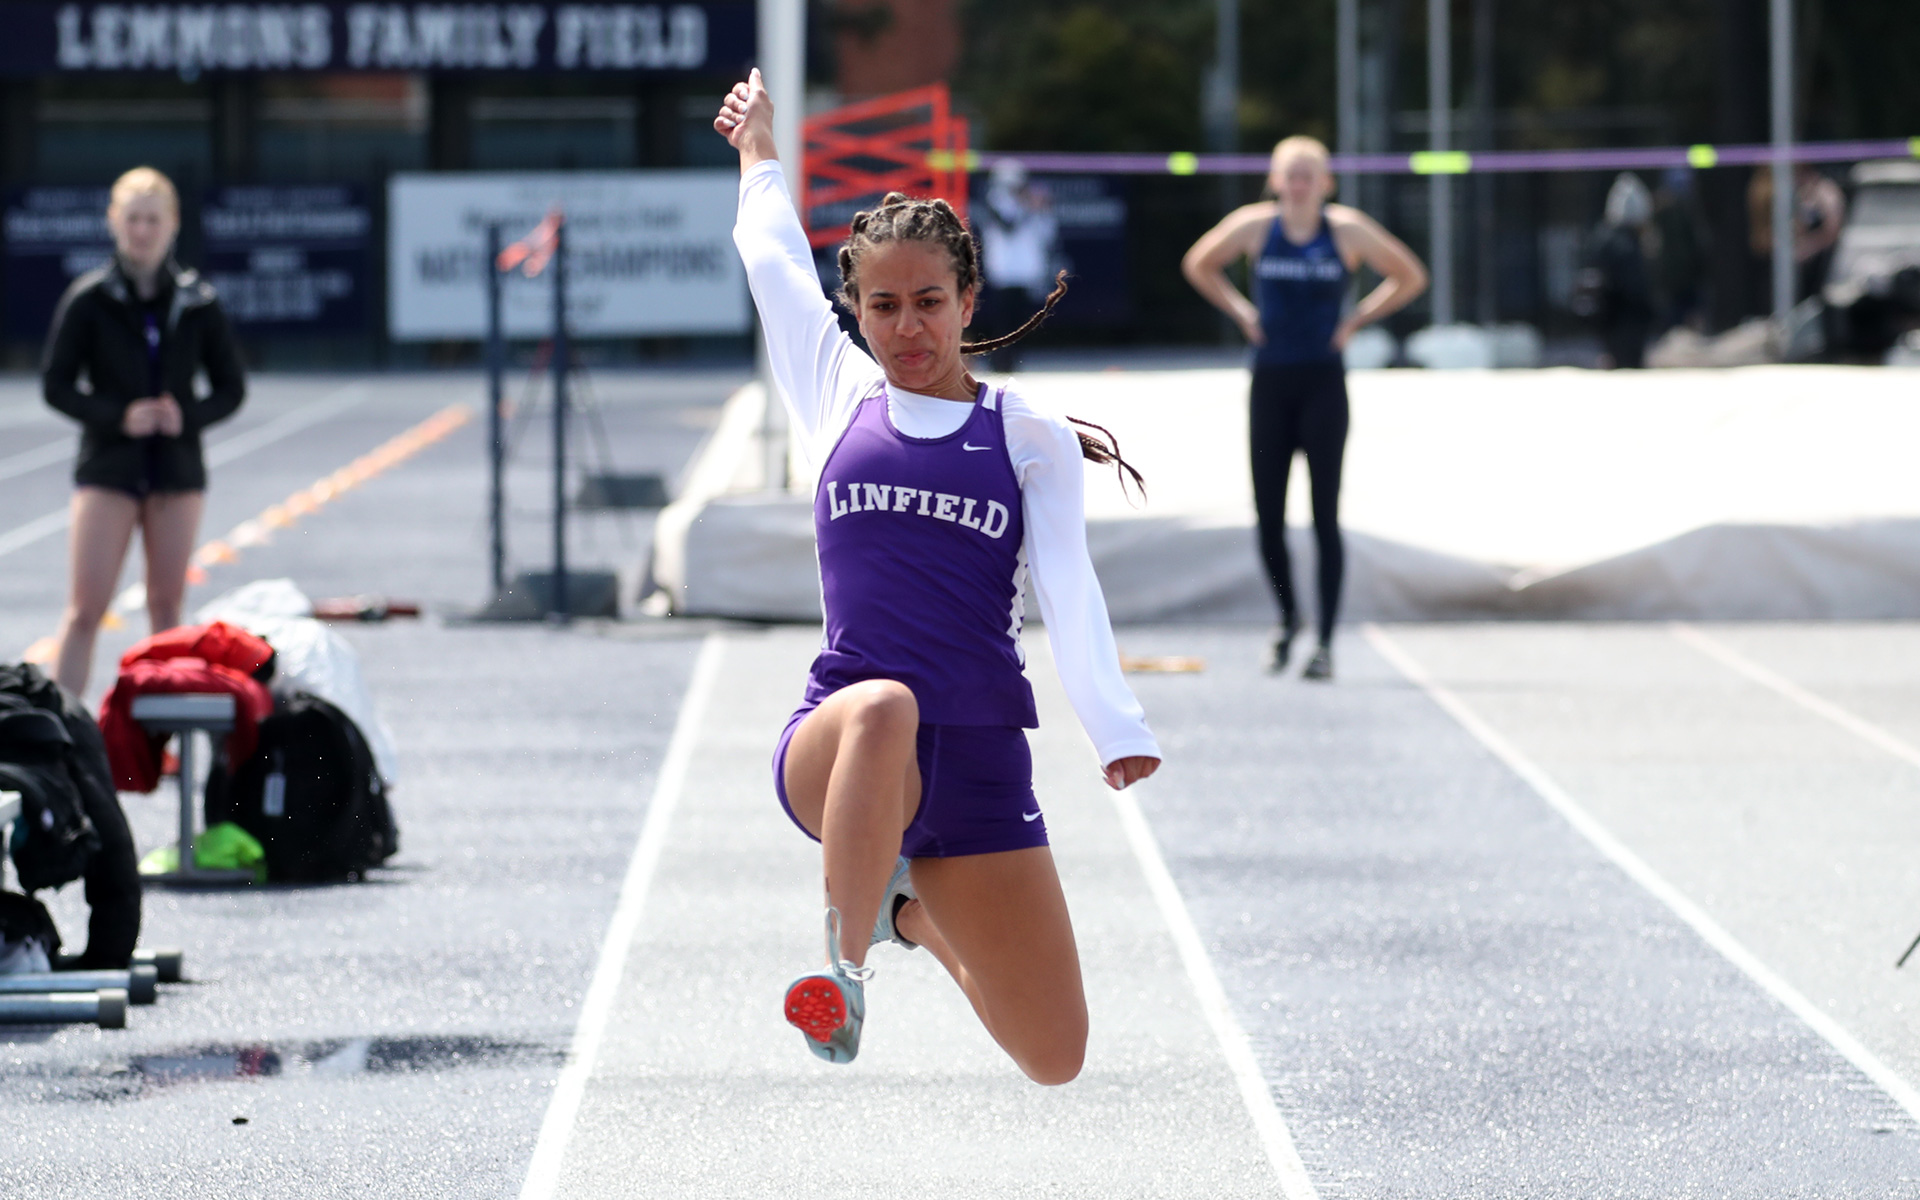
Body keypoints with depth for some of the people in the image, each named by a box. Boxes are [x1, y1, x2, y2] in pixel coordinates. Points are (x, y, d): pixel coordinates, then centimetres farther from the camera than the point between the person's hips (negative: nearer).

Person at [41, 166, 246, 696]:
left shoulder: (198, 303, 2)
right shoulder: (89, 300, -3)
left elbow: (231, 387, 7)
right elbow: (56, 385, -3)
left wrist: (189, 416, -12)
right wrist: (117, 417, -17)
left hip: (178, 469, 2)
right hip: (108, 468, -2)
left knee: (167, 603, 7)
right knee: (86, 608, -8)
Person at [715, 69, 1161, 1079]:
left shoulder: (1031, 438, 9)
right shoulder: (838, 398, 11)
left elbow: (1069, 590, -4)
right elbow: (772, 254, 25)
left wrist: (1117, 730, -20)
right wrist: (758, 152, 42)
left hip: (978, 760, 2)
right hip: (833, 751, -2)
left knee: (1054, 1059, 6)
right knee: (884, 710, -42)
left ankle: (918, 910, 38)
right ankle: (847, 953, -27)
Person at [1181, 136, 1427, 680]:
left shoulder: (1347, 230, -4)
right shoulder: (1253, 226, -1)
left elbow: (1410, 277, 7)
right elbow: (1199, 266, 16)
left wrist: (1357, 319, -1)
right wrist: (1242, 313, 5)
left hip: (1323, 384, -2)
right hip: (1270, 383, 2)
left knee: (1325, 517, -4)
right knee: (1267, 516, 3)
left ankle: (1325, 643, 0)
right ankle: (1288, 619, 27)